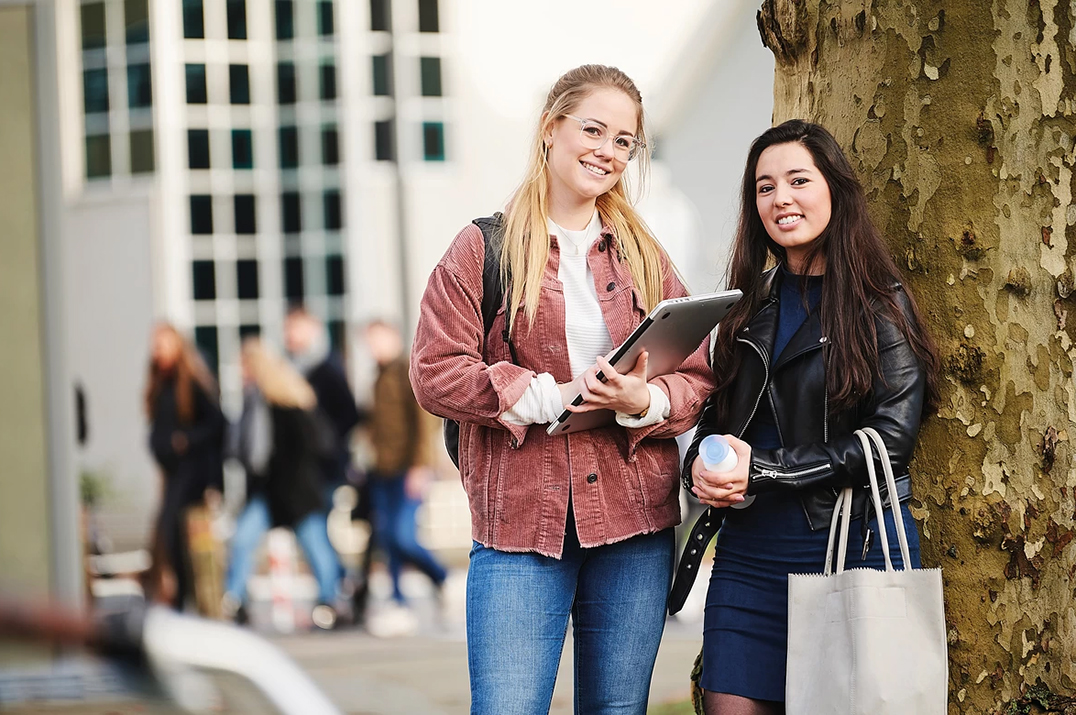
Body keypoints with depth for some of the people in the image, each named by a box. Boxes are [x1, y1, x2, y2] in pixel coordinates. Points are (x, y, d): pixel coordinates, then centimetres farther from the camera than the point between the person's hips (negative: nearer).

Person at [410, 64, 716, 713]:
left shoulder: (644, 257, 14)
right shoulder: (485, 248, 3)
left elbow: (698, 378, 9)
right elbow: (436, 374, -5)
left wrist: (644, 402, -14)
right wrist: (552, 396, -14)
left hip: (634, 518, 4)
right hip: (520, 520, -3)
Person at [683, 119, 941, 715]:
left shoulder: (880, 304, -3)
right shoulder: (752, 304, 14)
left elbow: (890, 439, -11)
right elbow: (715, 419, 19)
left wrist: (761, 470, -15)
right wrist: (702, 468, -6)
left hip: (854, 546, -4)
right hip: (748, 549, 5)